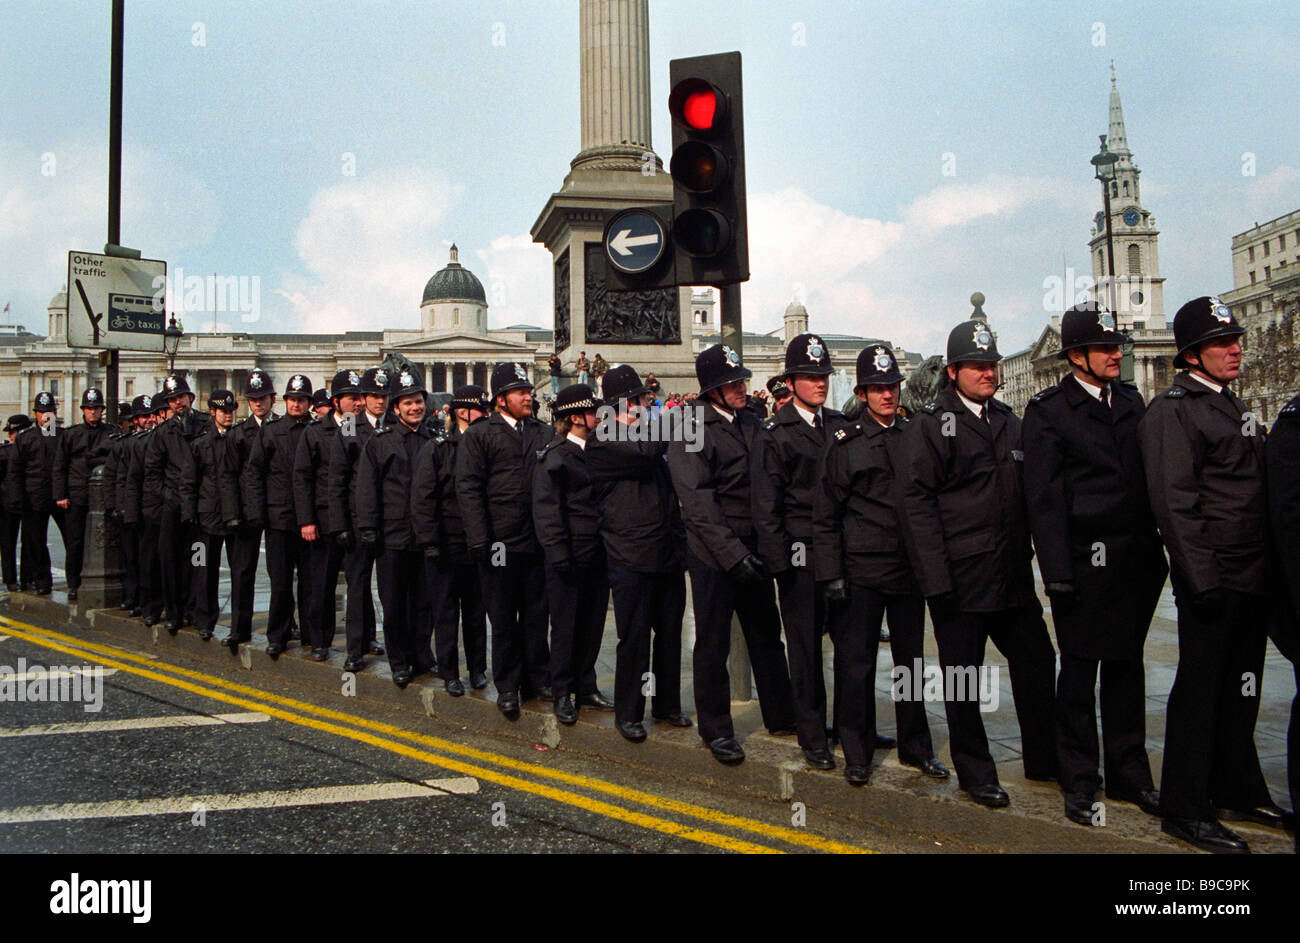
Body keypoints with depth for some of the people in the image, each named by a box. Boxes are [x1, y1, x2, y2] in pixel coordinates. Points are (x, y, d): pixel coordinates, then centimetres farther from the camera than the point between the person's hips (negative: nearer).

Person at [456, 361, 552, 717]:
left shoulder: (544, 433, 11)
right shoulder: (479, 434, 1)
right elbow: (468, 488, -5)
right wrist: (479, 540, -12)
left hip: (538, 541, 3)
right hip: (500, 542, -3)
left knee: (536, 614, 10)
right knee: (503, 619, 6)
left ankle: (537, 677, 23)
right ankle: (507, 686, 18)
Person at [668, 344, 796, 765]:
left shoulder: (750, 422, 9)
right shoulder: (690, 431, -11)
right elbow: (698, 503, -17)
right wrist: (733, 554, -22)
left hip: (753, 550, 6)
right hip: (713, 554, -6)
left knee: (767, 634, 15)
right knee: (713, 643, 6)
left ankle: (781, 714, 31)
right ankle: (715, 729, 20)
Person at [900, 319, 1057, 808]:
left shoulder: (1009, 422, 15)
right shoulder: (930, 425, -6)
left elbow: (1024, 495, 21)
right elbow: (917, 501, -12)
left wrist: (1026, 558, 13)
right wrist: (937, 575, -17)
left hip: (1012, 577, 7)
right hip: (960, 579, -6)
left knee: (1037, 661, 13)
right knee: (963, 675, 4)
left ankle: (1044, 759, 31)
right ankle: (975, 773, 19)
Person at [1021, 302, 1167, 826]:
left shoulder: (1131, 402, 13)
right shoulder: (1048, 409, -5)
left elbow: (1147, 480, 16)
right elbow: (1043, 496, -9)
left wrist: (1158, 552, 10)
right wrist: (1057, 569, -14)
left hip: (1136, 561, 6)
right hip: (1085, 561, -5)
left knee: (1126, 667, 15)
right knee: (1079, 672, 3)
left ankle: (1128, 774, 27)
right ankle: (1078, 783, 16)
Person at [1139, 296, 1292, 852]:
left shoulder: (1233, 407, 18)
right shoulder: (1172, 410, -10)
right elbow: (1174, 501, -18)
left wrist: (1266, 571, 16)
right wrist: (1202, 578, -21)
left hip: (1251, 578, 9)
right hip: (1212, 578, -9)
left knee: (1240, 686, 17)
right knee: (1199, 687, -2)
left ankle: (1238, 791, 31)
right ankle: (1184, 810, 8)